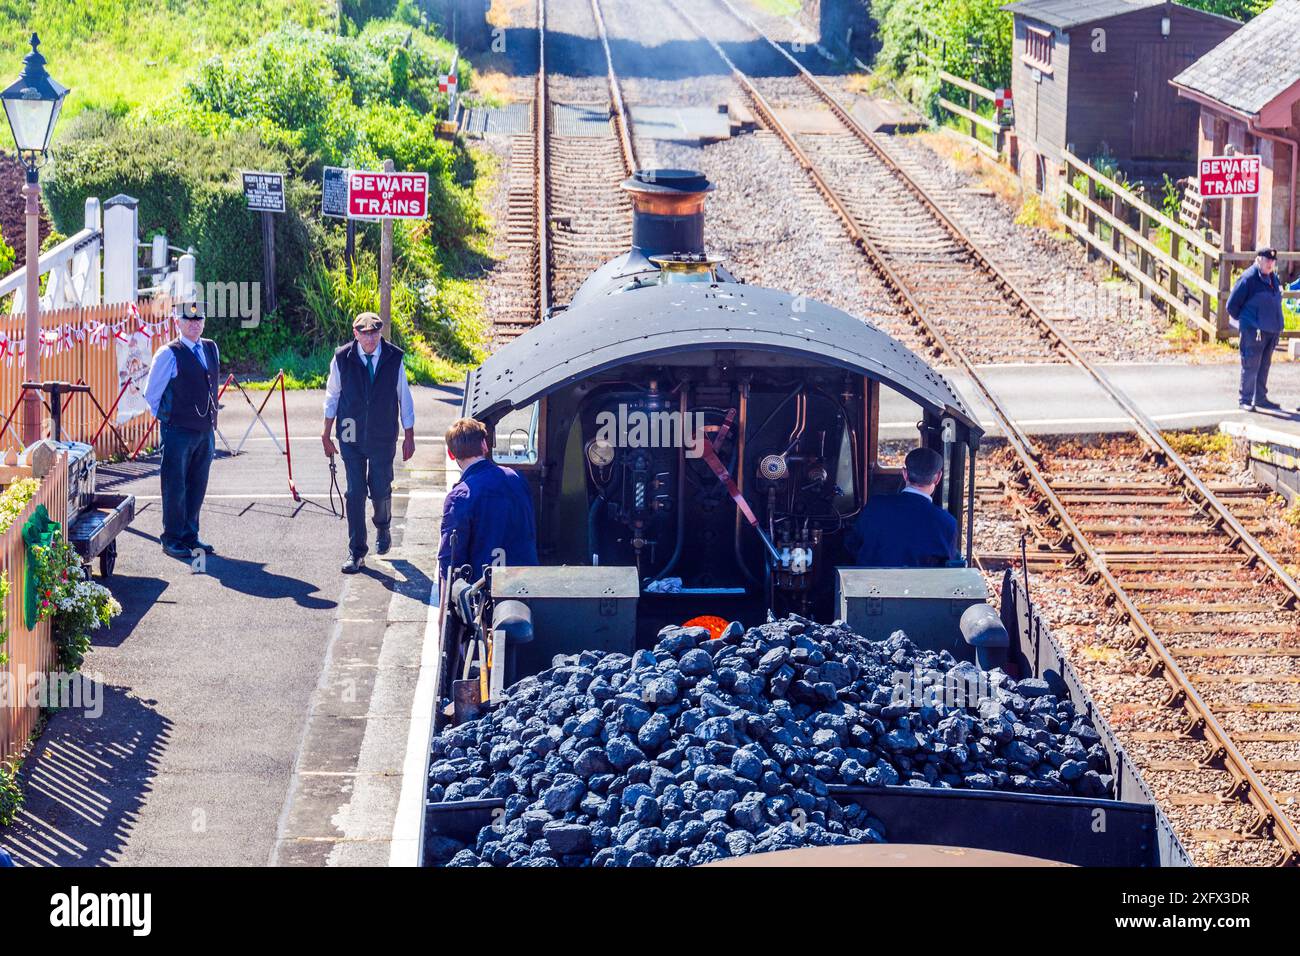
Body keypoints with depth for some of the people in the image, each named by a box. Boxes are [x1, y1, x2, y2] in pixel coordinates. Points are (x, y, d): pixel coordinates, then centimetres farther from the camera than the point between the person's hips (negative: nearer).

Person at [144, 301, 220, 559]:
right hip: (178, 431, -6)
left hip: (205, 430, 6)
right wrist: (167, 418, 4)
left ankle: (190, 535, 21)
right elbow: (151, 394, -2)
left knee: (197, 485, 12)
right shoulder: (169, 354, -9)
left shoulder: (211, 349, 10)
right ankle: (171, 540, 5)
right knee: (175, 487, -1)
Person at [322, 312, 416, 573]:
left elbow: (404, 398, 2)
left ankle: (383, 528, 41)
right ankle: (356, 552, 6)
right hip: (351, 438, 0)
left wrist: (409, 437, 5)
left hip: (383, 437, 0)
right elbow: (332, 397, 4)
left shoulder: (394, 358, -6)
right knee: (354, 493, -2)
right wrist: (327, 434, 6)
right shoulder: (342, 358, -7)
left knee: (381, 490, 8)